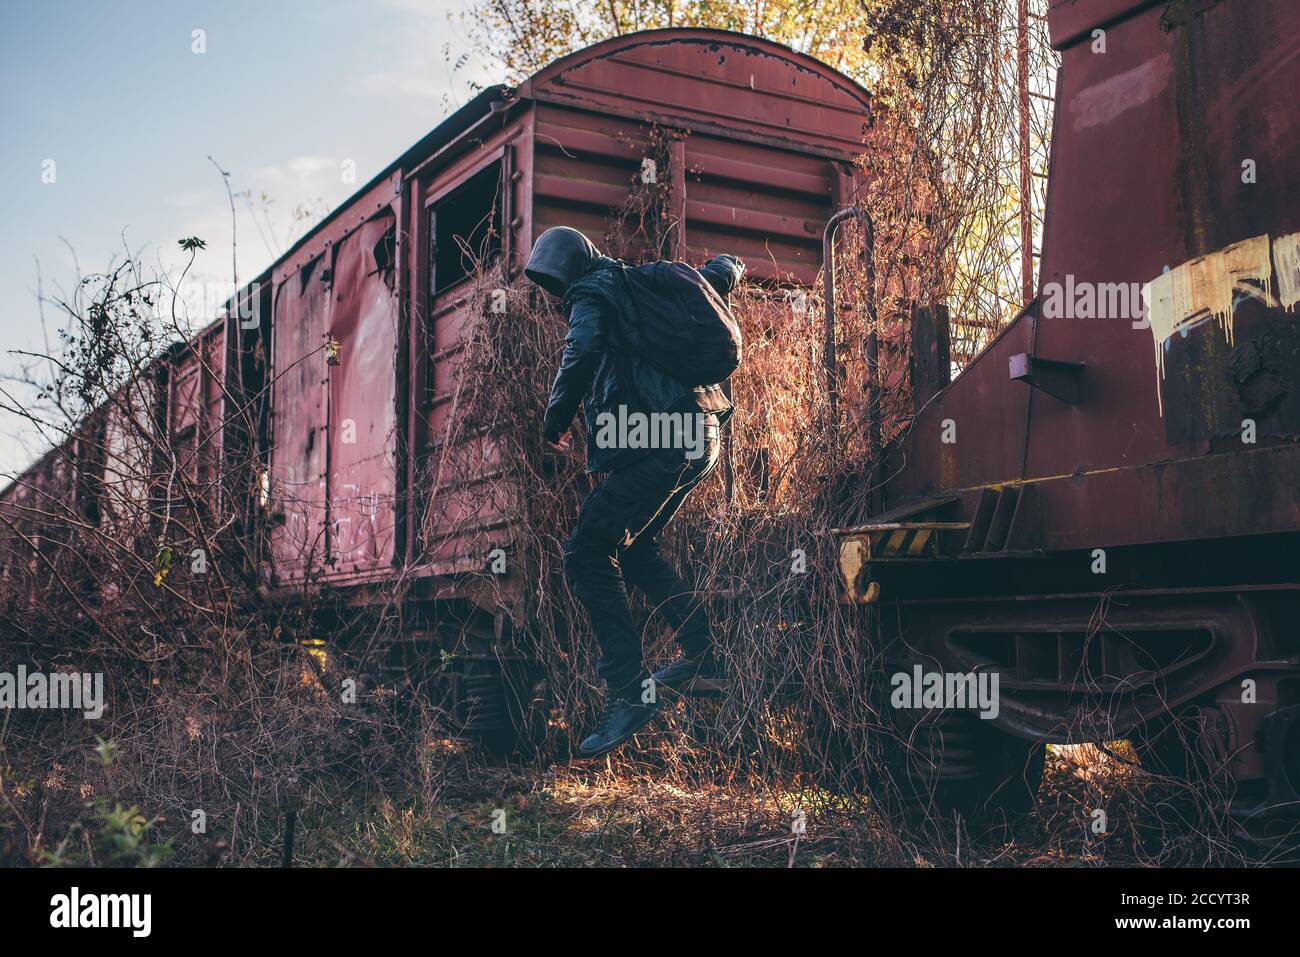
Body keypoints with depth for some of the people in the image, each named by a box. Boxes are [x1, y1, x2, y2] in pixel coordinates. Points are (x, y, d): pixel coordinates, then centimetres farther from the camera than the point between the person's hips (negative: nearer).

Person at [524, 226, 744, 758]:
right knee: (633, 548, 25)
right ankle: (702, 655, 28)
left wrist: (554, 421, -8)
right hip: (699, 438, 10)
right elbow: (720, 272, 33)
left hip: (658, 443, -10)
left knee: (587, 554, -10)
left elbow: (582, 350, -21)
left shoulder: (592, 291, 0)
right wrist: (730, 267, 57)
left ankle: (629, 691, -16)